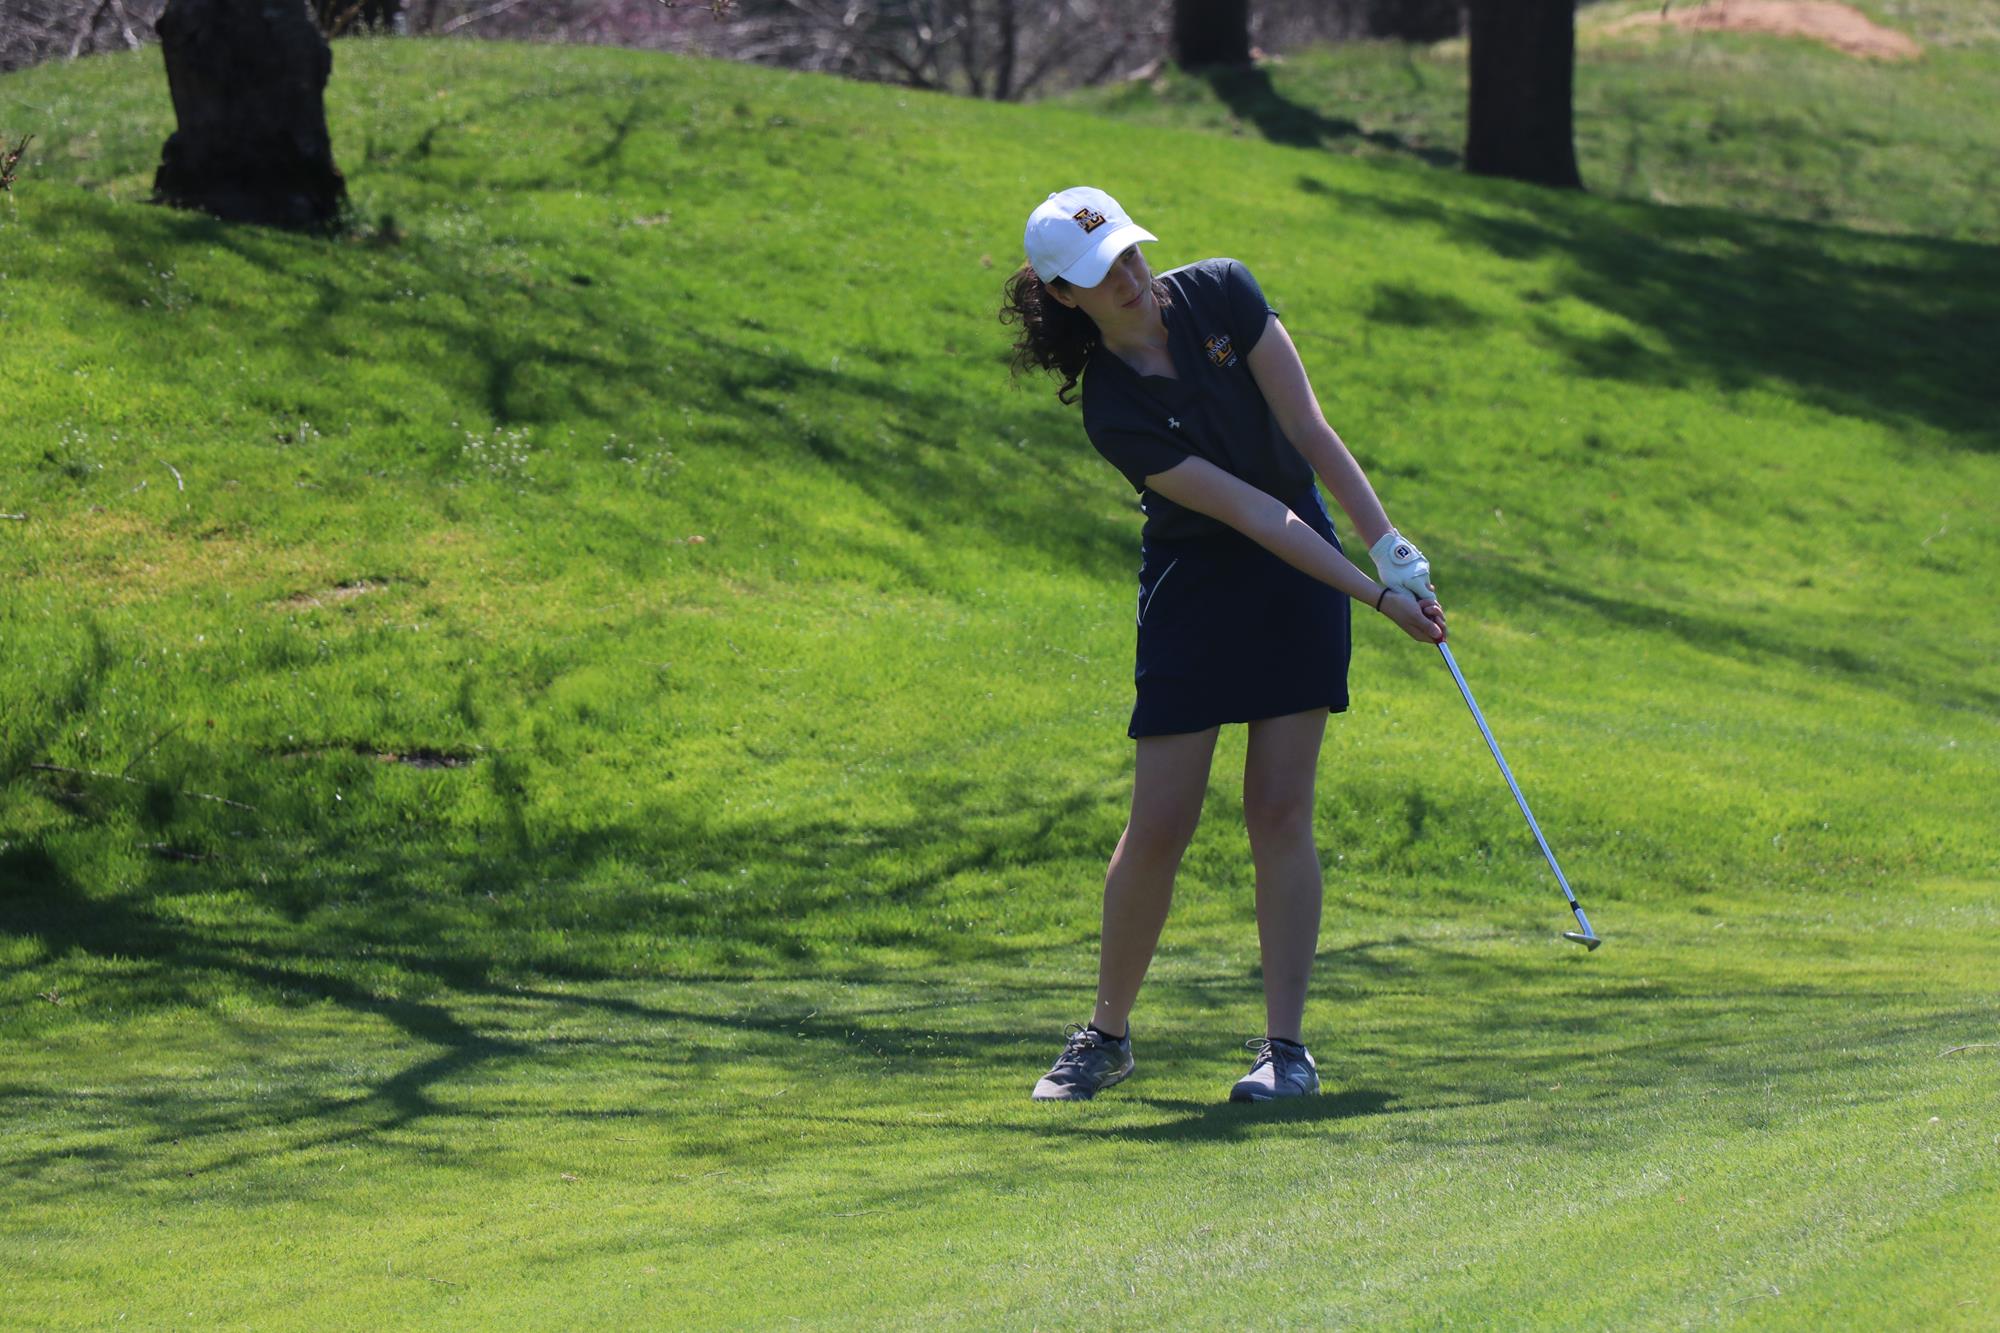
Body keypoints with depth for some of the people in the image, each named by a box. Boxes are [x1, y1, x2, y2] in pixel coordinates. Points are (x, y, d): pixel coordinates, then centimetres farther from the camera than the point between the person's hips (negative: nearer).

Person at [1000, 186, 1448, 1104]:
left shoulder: (1220, 294, -11)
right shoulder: (1113, 411, -20)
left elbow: (1308, 432, -9)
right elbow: (1254, 513, -22)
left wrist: (1389, 545, -15)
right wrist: (1376, 596, -23)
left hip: (1303, 572, 2)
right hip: (1193, 588, -2)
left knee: (1280, 811, -6)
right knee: (1159, 826, -4)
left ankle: (1286, 1045, -4)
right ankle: (1106, 1033, 15)